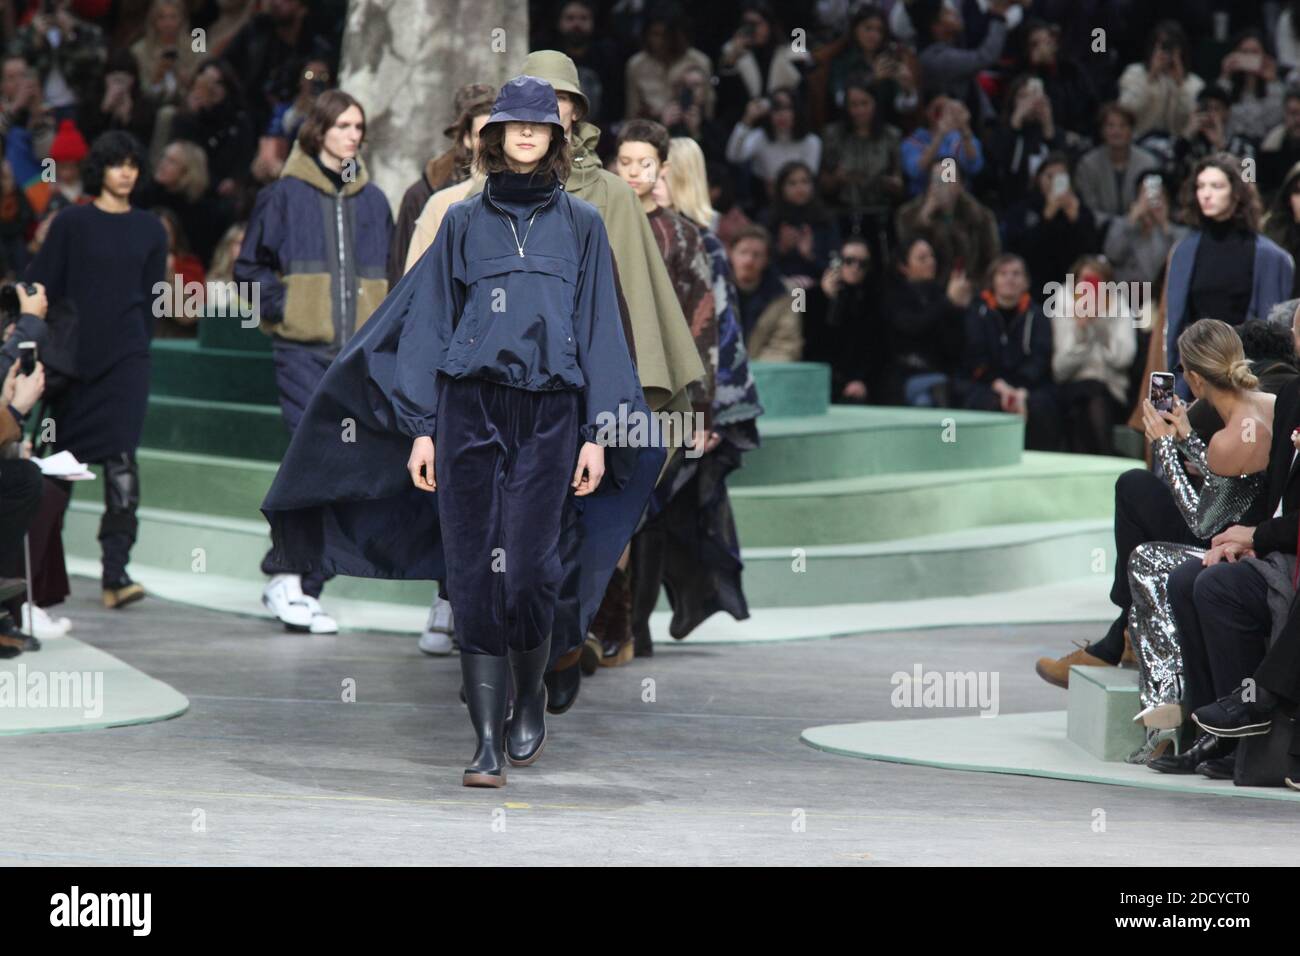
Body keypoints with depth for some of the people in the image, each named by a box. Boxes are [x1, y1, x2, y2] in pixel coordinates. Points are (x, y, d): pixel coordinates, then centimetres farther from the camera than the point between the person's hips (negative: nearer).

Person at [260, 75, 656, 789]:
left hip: (548, 414, -1)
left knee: (526, 571, -8)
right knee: (474, 573, -5)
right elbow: (429, 322, 11)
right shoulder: (463, 222, 13)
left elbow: (600, 330, 11)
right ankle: (488, 740, -3)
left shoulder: (581, 225, 12)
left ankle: (530, 699, 20)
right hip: (469, 410, 1)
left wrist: (597, 434, 3)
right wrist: (421, 429, 4)